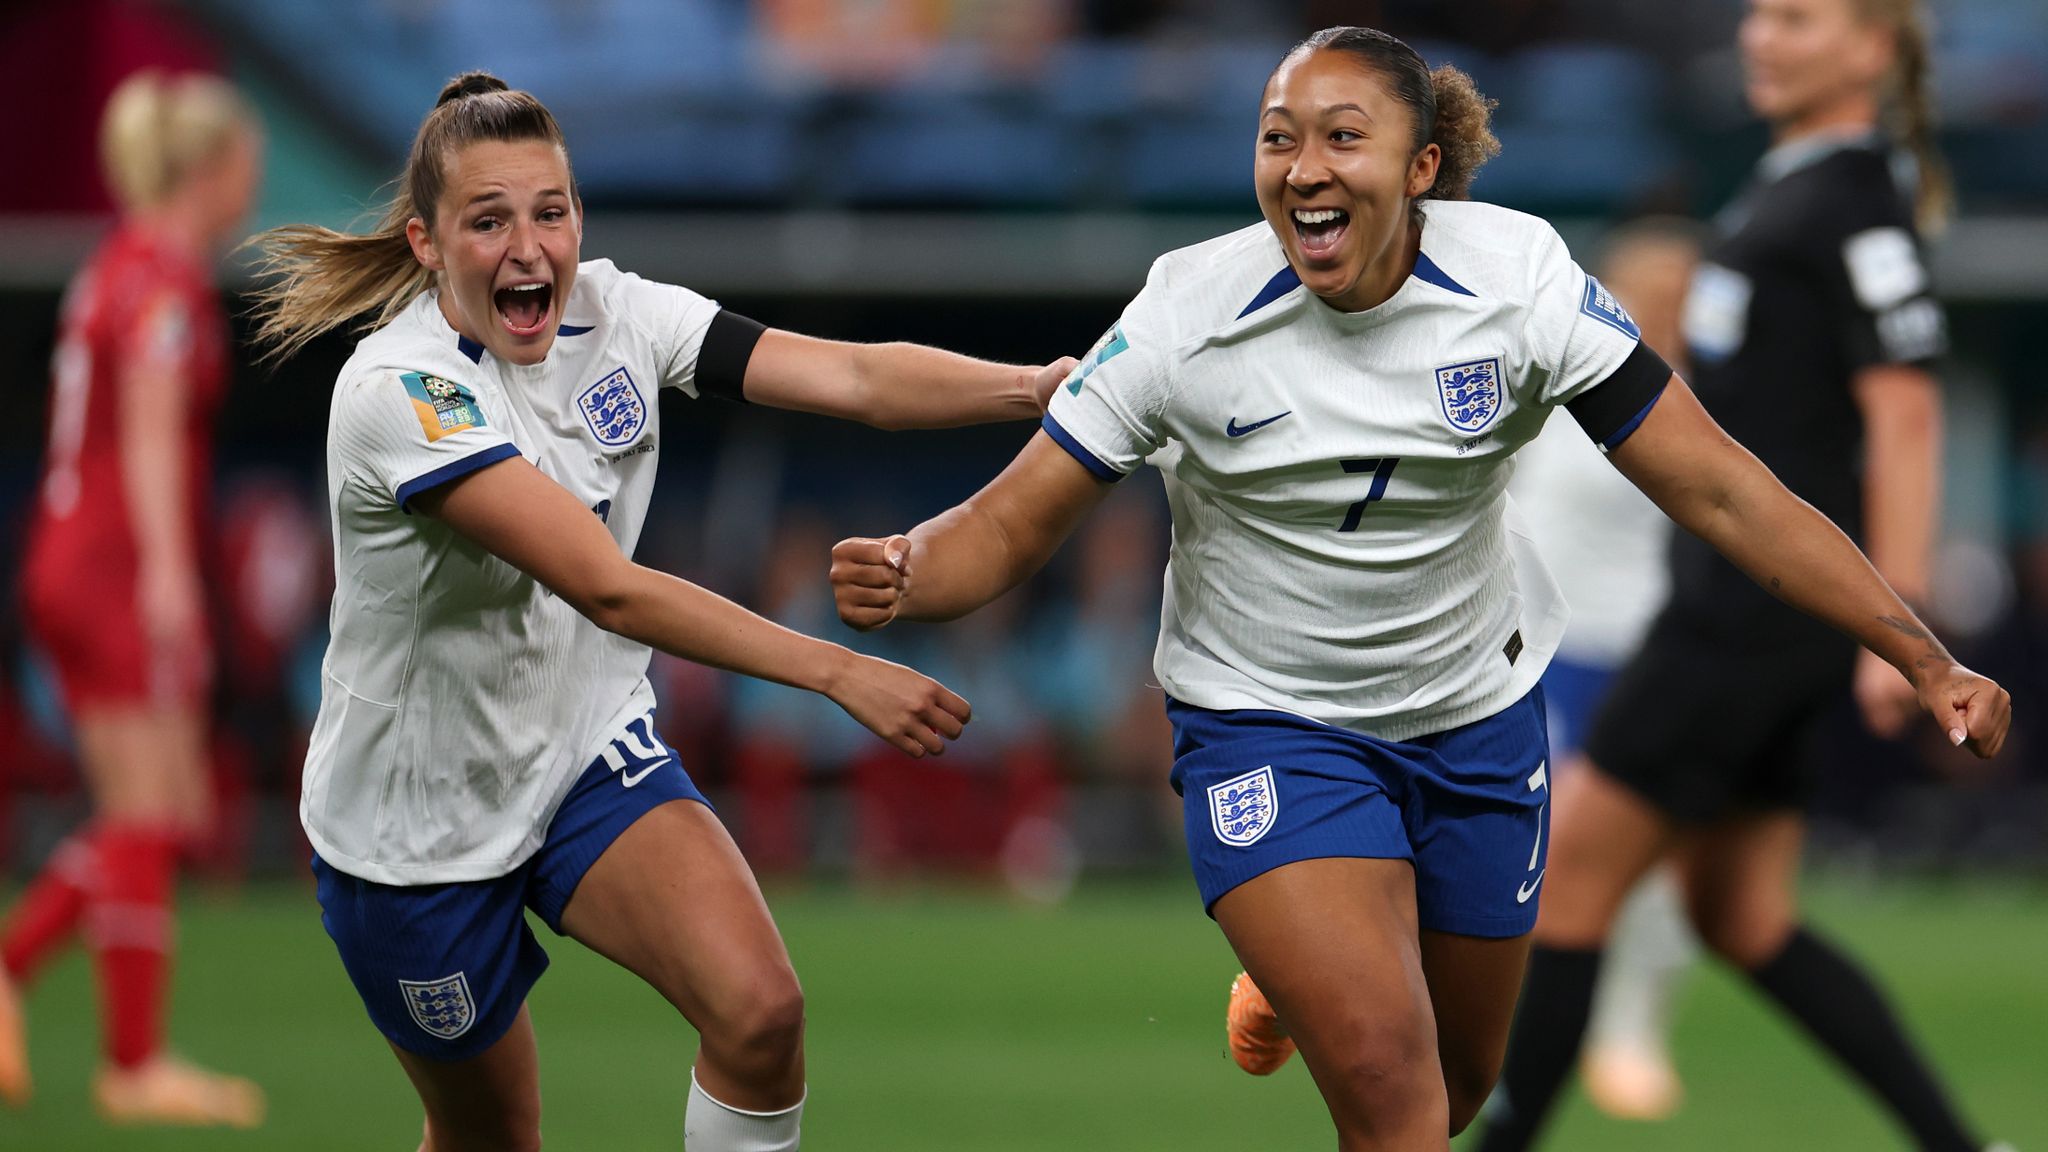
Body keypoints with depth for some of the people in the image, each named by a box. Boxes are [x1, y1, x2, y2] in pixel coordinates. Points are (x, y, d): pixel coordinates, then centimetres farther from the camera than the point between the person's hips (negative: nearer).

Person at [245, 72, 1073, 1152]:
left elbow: (853, 376, -18)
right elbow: (608, 588, -35)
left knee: (758, 1010, -21)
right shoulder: (396, 391, -27)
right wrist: (837, 672, -41)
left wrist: (1044, 384, -35)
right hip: (416, 820, -4)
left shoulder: (613, 313, -9)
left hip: (591, 749, 4)